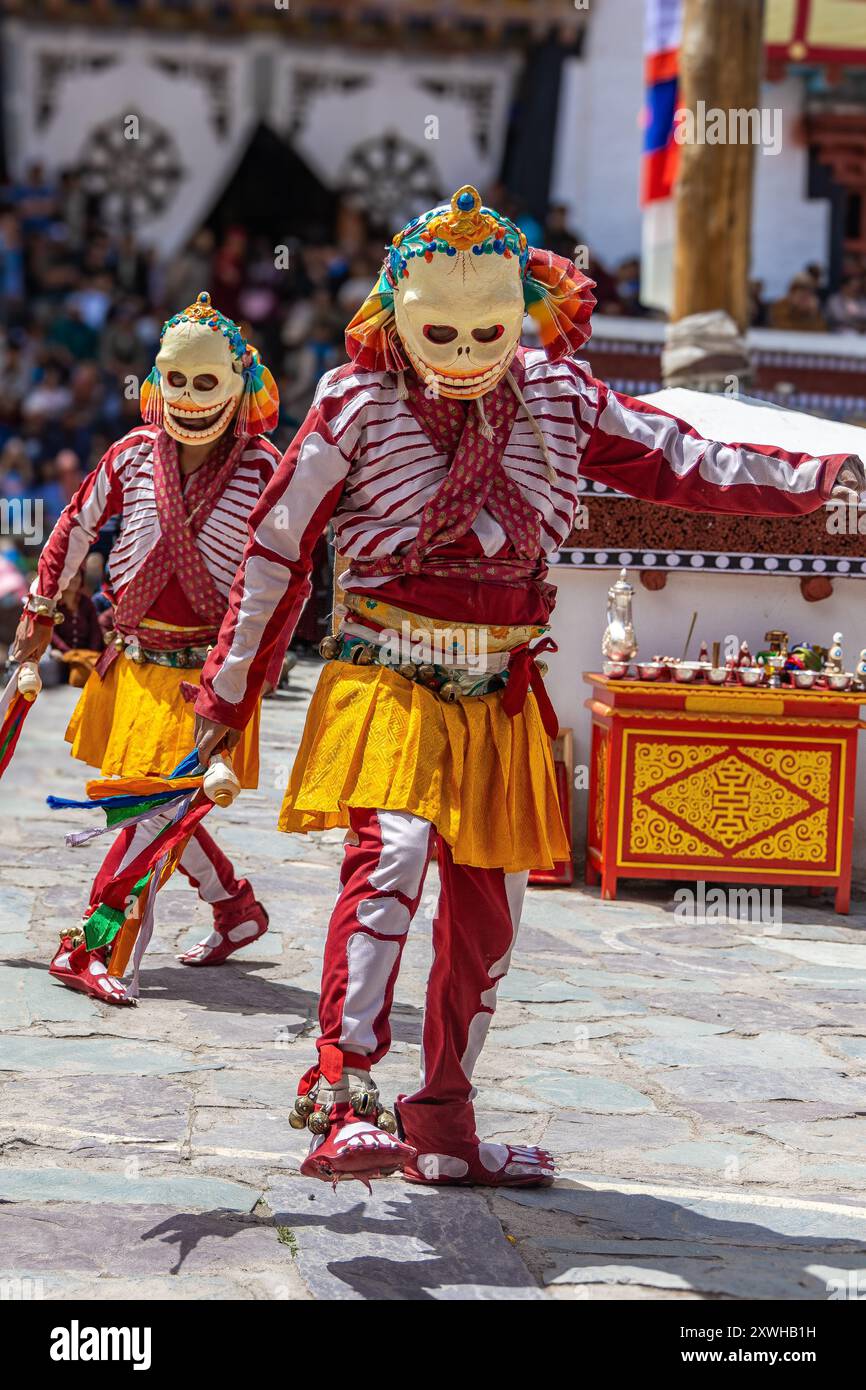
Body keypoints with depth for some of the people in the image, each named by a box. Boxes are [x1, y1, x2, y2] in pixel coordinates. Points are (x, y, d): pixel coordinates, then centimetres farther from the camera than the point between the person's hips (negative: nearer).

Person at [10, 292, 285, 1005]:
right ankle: (237, 909, 29)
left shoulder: (263, 471, -8)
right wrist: (41, 610, 18)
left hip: (208, 667, -4)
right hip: (135, 661, 4)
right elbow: (77, 526, 16)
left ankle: (88, 946, -11)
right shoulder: (133, 454, 3)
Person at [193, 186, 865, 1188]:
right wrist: (232, 684, 3)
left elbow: (684, 466, 10)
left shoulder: (560, 399, 5)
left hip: (499, 696, 4)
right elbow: (278, 543, 1)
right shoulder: (358, 403, -4)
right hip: (388, 679, -4)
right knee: (389, 853, -27)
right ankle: (343, 1097, -28)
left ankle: (441, 1127, 21)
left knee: (487, 910, 8)